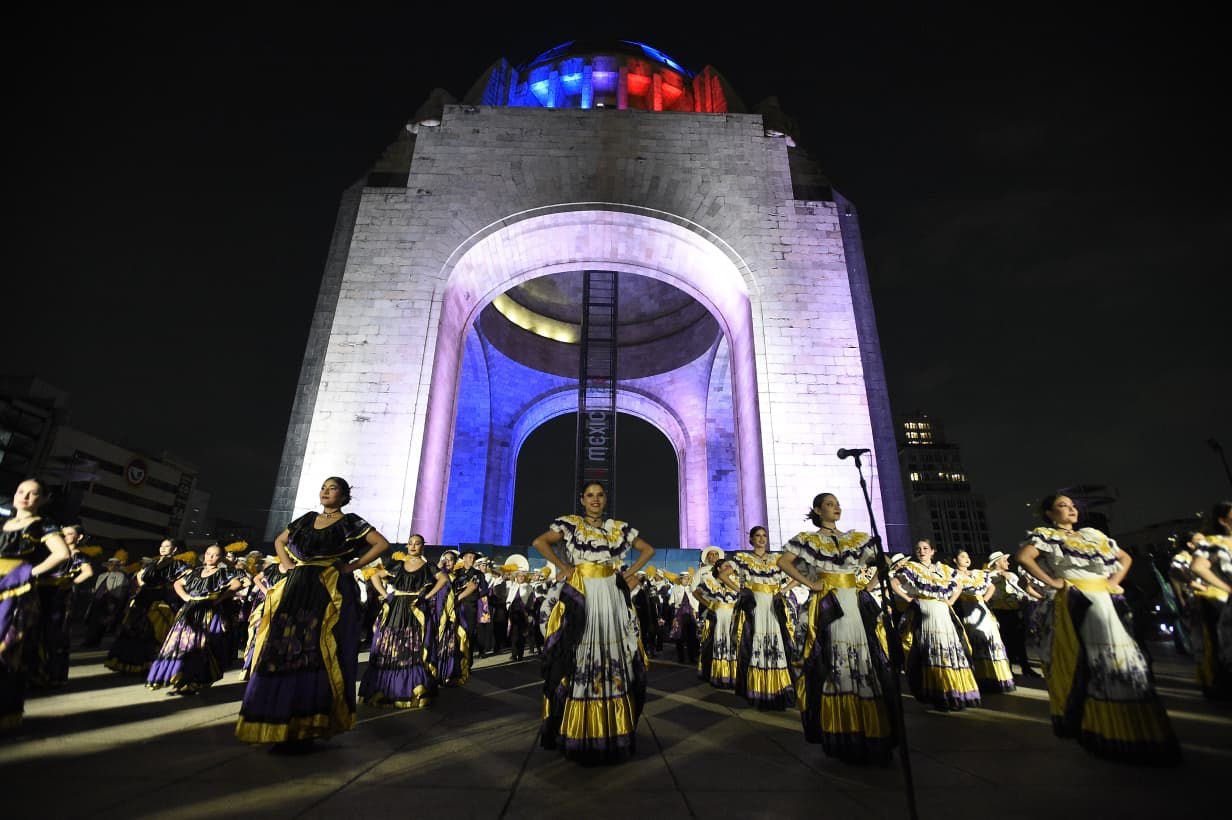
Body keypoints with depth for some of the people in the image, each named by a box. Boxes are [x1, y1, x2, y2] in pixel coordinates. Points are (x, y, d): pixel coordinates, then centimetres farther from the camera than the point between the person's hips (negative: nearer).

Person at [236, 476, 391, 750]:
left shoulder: (350, 522, -3)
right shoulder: (307, 519, 14)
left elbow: (382, 544, -10)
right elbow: (279, 540, 28)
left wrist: (352, 566, -10)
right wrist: (287, 564, 11)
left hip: (331, 593, -6)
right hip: (297, 591, 6)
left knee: (318, 656, -3)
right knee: (284, 651, 6)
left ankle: (306, 727, 7)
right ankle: (282, 723, 18)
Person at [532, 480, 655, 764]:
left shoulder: (619, 528, 8)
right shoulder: (570, 524, 1)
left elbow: (648, 550, 13)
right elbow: (540, 542, -8)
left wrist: (629, 573, 3)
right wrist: (563, 567, -10)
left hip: (610, 599, 3)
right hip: (580, 598, -2)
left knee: (613, 660, 5)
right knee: (579, 660, -1)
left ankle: (611, 729, 17)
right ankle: (578, 732, 9)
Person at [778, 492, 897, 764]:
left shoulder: (856, 538, 12)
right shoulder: (808, 539, 1)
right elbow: (783, 562, -7)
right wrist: (809, 584, -9)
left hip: (857, 607, 4)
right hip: (828, 609, -4)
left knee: (867, 665, 2)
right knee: (834, 668, -3)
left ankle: (872, 735, 12)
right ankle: (839, 737, 7)